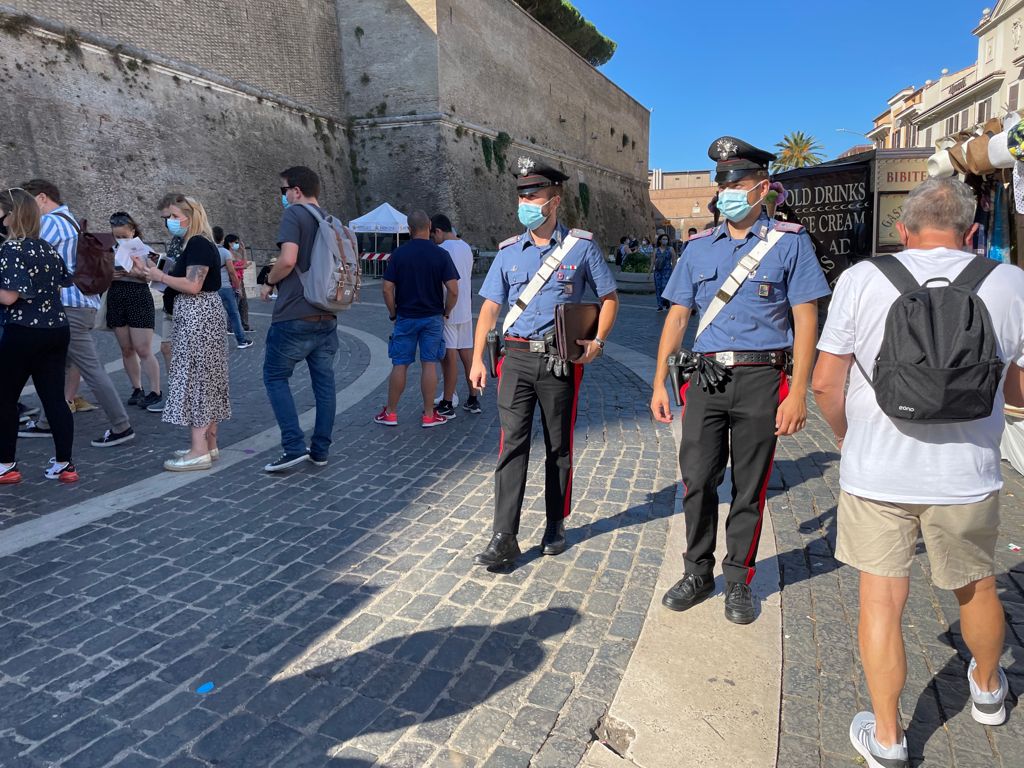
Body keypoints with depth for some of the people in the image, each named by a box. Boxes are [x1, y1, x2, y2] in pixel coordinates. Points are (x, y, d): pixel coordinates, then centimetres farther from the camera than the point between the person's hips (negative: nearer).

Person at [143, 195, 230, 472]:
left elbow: (193, 285, -21)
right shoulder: (196, 243, 19)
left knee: (194, 378, -9)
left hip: (198, 317, -11)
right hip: (199, 316, 11)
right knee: (206, 379, 11)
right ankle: (209, 445, 17)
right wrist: (158, 274, 12)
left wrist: (160, 276, -10)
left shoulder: (198, 244, -13)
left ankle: (199, 451, -7)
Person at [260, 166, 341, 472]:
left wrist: (269, 282, -2)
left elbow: (287, 260, -22)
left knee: (275, 378, 6)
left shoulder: (294, 214, -9)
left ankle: (294, 447, -1)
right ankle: (320, 450, 17)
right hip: (327, 317, 7)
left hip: (294, 317, -7)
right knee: (324, 382, 10)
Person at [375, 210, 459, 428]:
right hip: (433, 318, 0)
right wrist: (446, 312, 4)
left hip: (405, 318, 0)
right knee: (429, 365, 4)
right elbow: (453, 289, -11)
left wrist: (393, 313, 6)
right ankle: (429, 415, 9)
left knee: (400, 365, 7)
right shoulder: (441, 254, -6)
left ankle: (390, 413, 15)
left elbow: (387, 289, -7)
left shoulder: (399, 253, -4)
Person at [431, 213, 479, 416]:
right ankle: (473, 400, 19)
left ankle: (447, 405, 2)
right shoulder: (466, 247, 12)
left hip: (448, 312, -8)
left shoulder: (443, 249, -14)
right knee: (467, 354, 12)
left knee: (449, 357, -4)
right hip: (466, 310, 8)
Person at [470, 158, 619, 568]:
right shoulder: (508, 251, 9)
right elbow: (490, 307, 9)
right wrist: (477, 358, 2)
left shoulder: (582, 246, 1)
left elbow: (609, 298, 7)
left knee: (559, 446, 9)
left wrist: (598, 341, -7)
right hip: (517, 358, 2)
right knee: (511, 445, -3)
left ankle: (555, 526, 26)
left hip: (561, 361, -2)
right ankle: (504, 537, 1)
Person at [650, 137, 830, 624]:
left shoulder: (789, 242, 1)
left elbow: (805, 320, -3)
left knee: (749, 488, 7)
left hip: (760, 380, -3)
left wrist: (797, 394, -11)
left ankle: (738, 581, 24)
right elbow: (677, 316, 11)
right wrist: (660, 383, 6)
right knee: (696, 480, 4)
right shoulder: (699, 247, 11)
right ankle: (698, 573, 23)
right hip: (705, 378, 3)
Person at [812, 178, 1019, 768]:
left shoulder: (861, 279, -7)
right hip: (968, 476, 2)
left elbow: (826, 383, -7)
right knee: (977, 589, 25)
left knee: (882, 599, 9)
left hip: (875, 473, -2)